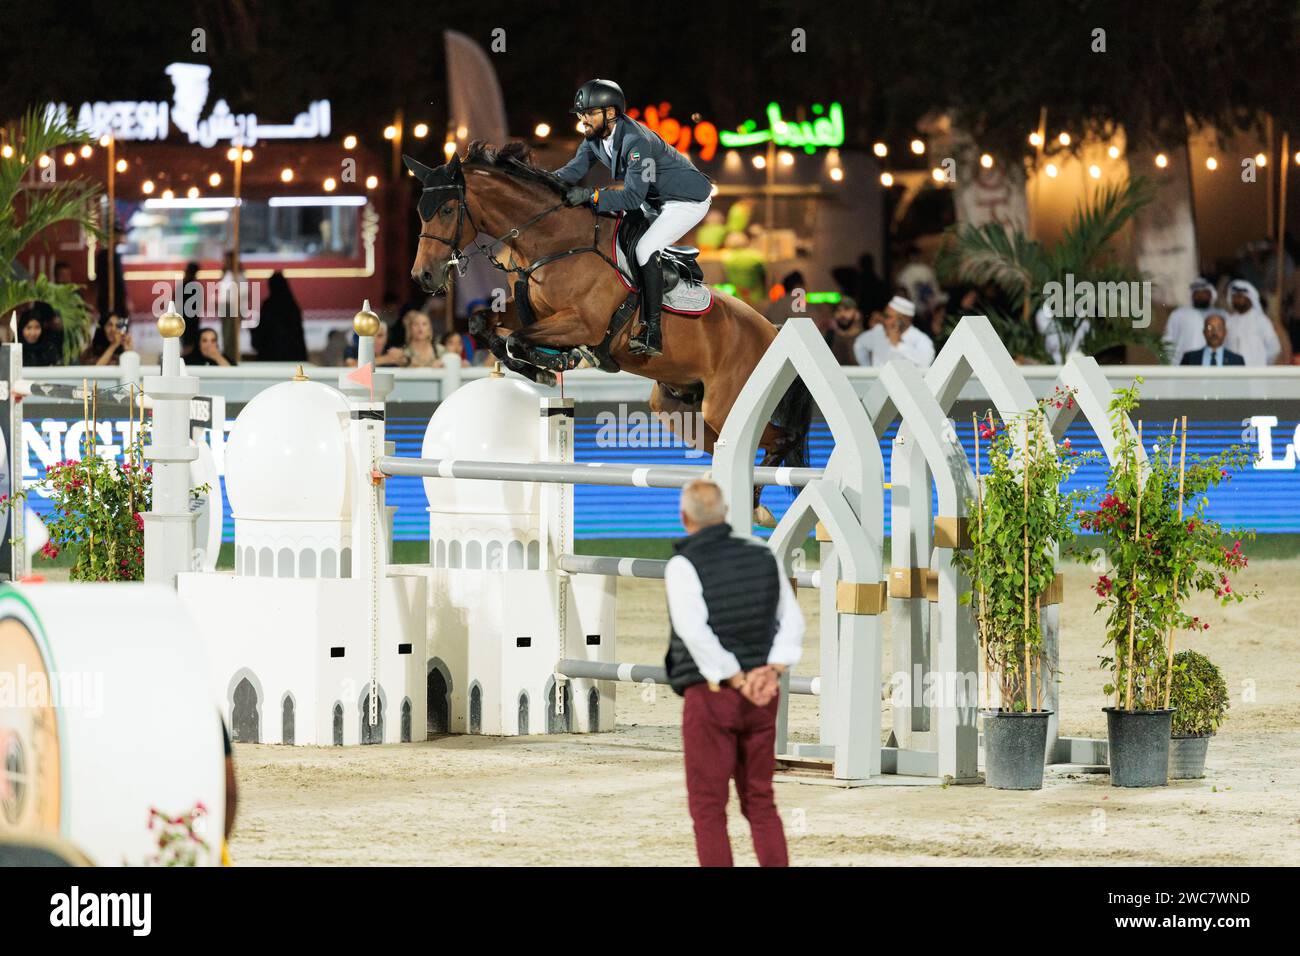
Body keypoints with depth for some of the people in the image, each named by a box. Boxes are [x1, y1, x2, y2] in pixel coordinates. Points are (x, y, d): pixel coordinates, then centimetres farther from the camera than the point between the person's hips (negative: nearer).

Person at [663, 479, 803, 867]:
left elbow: (695, 633, -20)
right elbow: (792, 620, 5)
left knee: (708, 808, 1)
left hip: (711, 694, -5)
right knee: (760, 803, 12)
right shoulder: (761, 556, 7)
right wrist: (770, 671, -6)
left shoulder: (683, 566, -11)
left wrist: (737, 679, -14)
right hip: (762, 698, 5)